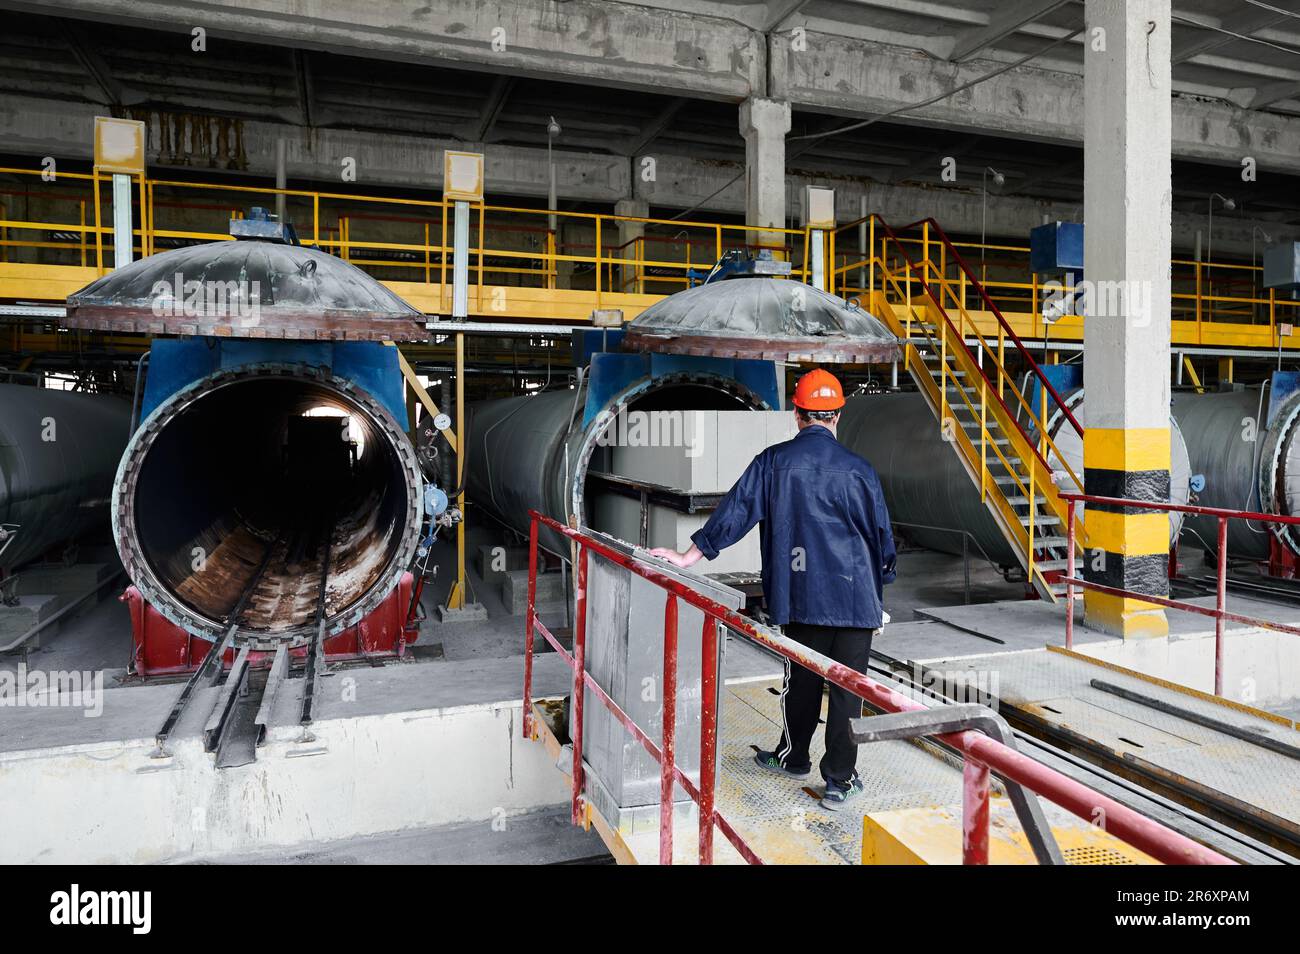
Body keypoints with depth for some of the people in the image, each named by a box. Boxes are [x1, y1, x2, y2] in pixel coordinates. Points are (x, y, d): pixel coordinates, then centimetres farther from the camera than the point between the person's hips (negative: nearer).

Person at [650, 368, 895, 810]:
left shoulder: (774, 461, -2)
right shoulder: (857, 469, -4)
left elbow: (735, 511, -3)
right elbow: (881, 536, 3)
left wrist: (689, 556, 2)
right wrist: (879, 594, 17)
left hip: (800, 597, 2)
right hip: (855, 599, -1)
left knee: (801, 679, 17)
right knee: (848, 687, 5)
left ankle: (793, 756, 35)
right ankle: (840, 781, 11)